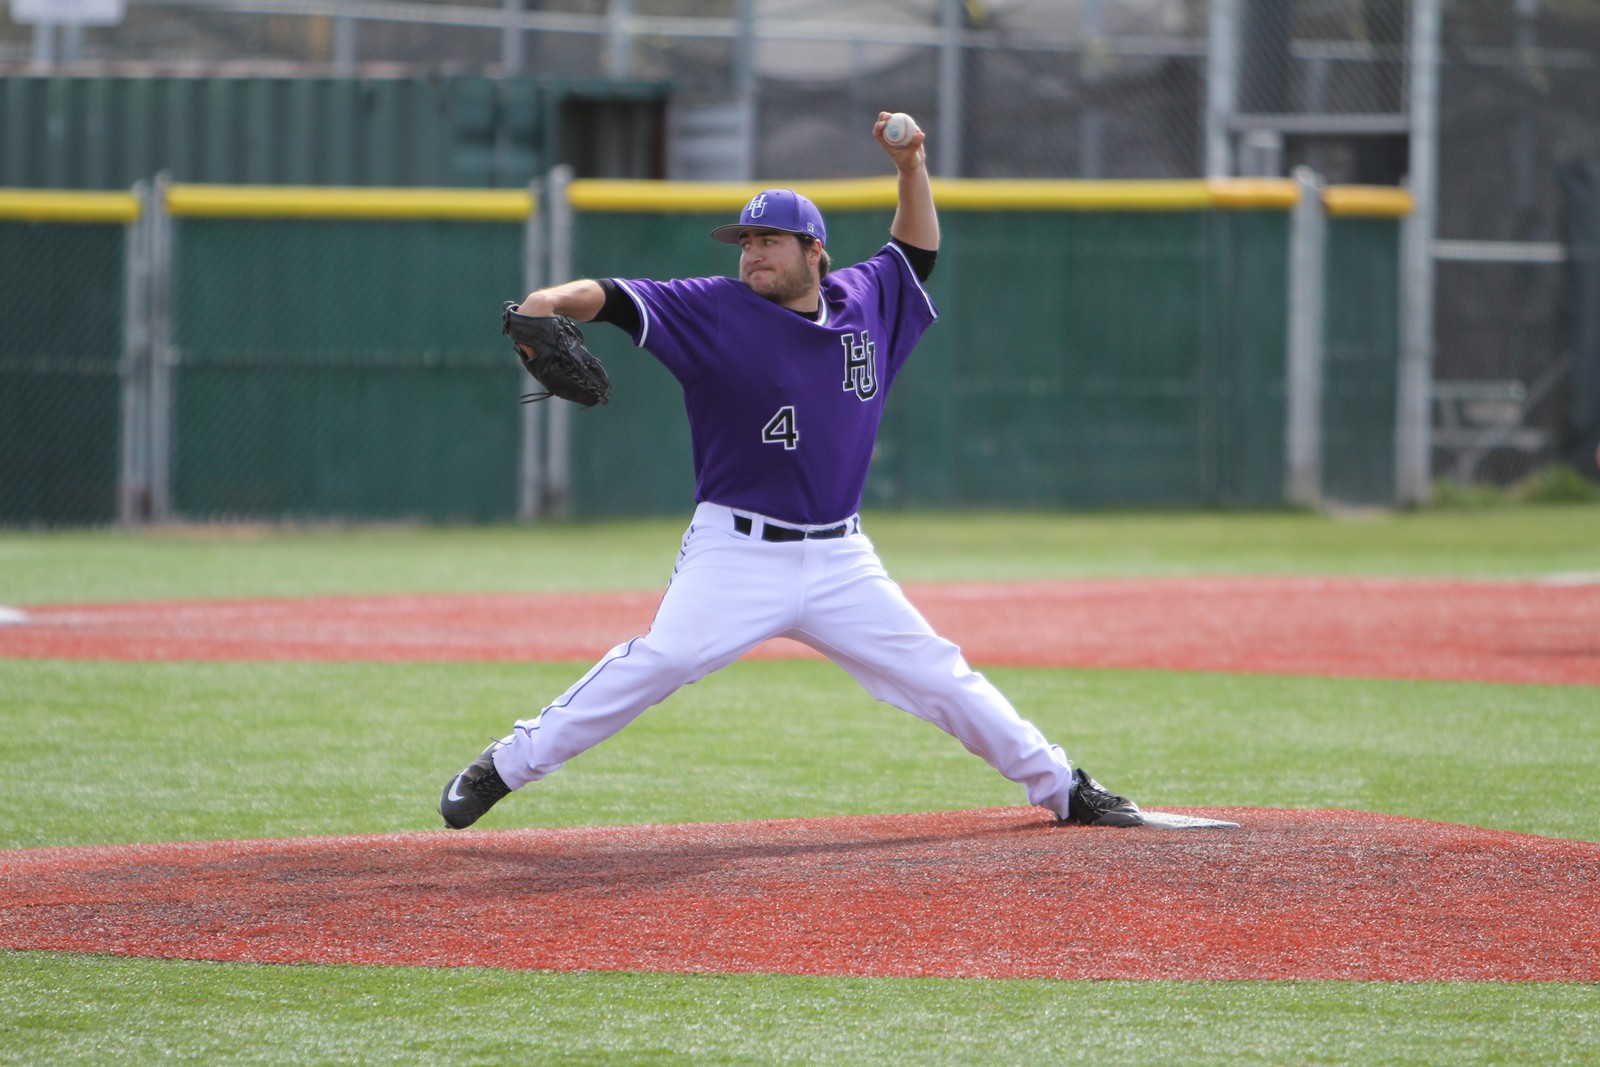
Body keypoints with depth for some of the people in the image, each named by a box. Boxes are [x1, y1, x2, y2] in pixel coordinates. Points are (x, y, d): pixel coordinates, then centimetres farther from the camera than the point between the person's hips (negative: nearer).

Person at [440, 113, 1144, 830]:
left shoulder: (863, 303, 8)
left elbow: (917, 252, 26)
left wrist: (912, 170, 11)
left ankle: (1060, 787, 16)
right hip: (737, 551, -4)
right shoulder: (716, 312, -4)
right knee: (661, 660, -21)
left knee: (937, 674, 5)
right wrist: (556, 300, -35)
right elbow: (614, 298, -15)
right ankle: (500, 769, -16)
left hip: (840, 561, 4)